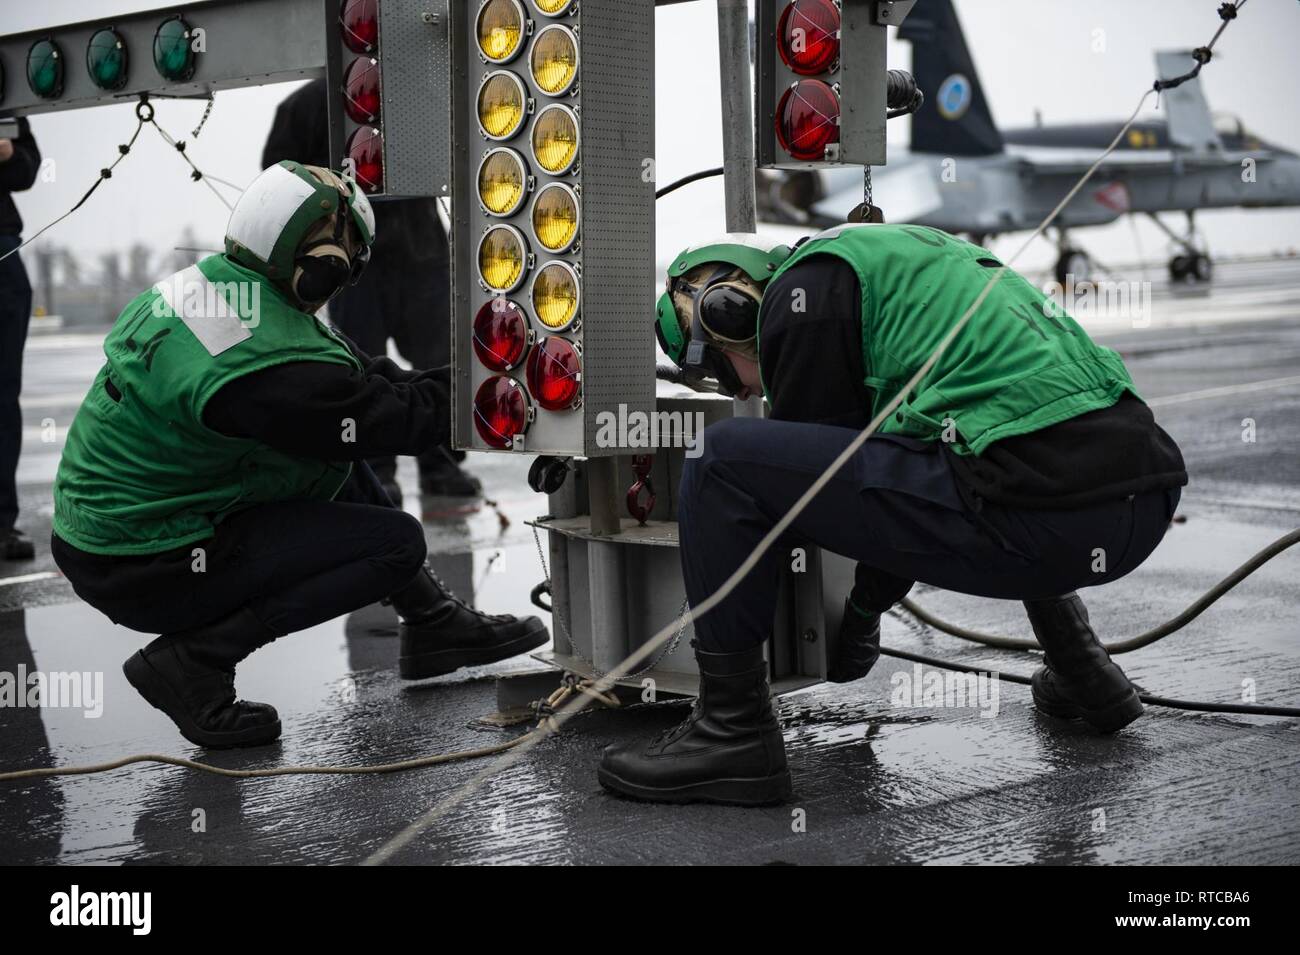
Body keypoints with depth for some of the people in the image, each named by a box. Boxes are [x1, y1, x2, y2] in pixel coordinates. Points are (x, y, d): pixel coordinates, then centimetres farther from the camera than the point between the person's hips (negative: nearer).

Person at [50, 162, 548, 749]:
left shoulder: (192, 284, 1)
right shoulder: (274, 367, -27)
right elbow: (404, 423, -14)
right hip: (143, 576, -10)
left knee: (337, 464, 18)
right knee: (396, 541, -9)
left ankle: (433, 623, 26)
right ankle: (191, 661, -7)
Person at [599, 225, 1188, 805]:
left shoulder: (801, 290, 3)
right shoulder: (889, 259, 31)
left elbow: (815, 468, 8)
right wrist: (864, 613, 45)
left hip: (1043, 512, -9)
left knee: (725, 460, -4)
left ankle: (734, 730, 1)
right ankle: (1084, 670, 36)